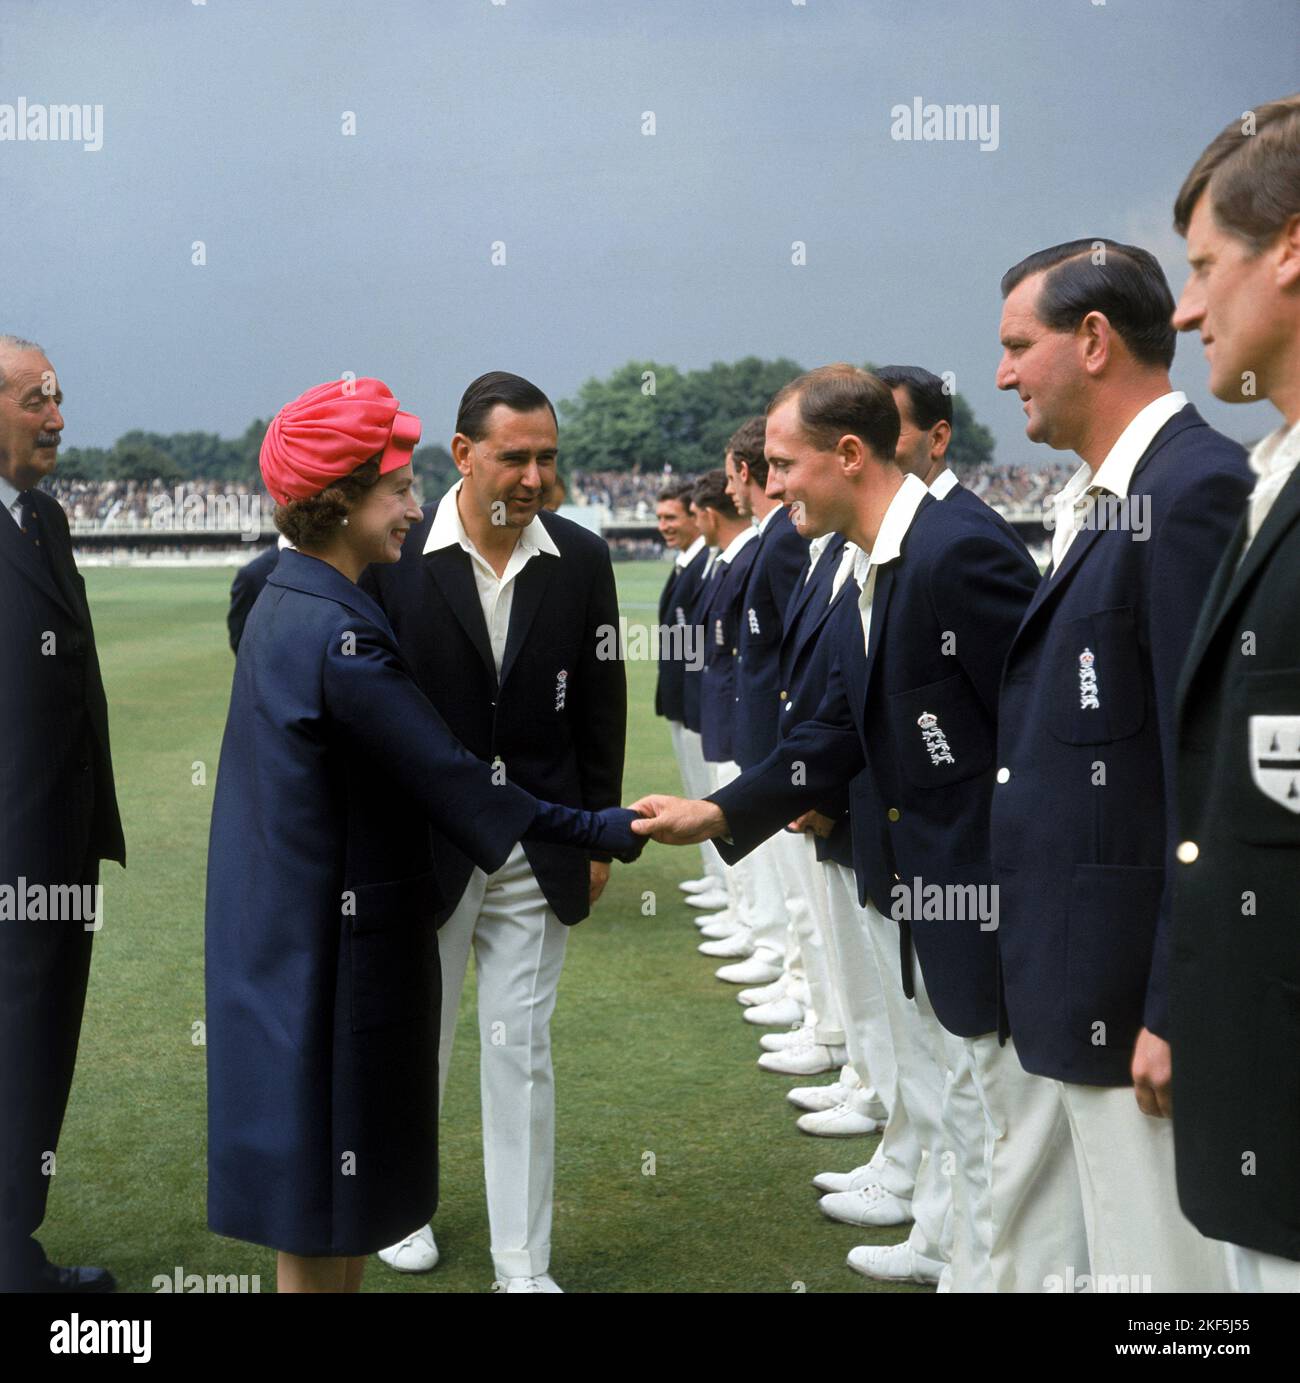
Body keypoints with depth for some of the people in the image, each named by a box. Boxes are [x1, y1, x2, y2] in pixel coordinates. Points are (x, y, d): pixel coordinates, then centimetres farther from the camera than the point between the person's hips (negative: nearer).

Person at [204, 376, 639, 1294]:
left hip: (294, 924, 9)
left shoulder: (283, 607, 8)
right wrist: (599, 831, -17)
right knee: (329, 1163, 4)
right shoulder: (338, 634, -22)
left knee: (336, 1164, 19)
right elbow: (447, 773, -22)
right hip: (339, 935, -9)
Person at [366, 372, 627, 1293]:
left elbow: (602, 706, 5)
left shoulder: (582, 558, -1)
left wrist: (599, 836, 5)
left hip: (539, 853, 1)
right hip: (424, 844, -1)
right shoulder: (396, 556, -9)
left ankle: (525, 1263, 18)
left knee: (522, 1052, 6)